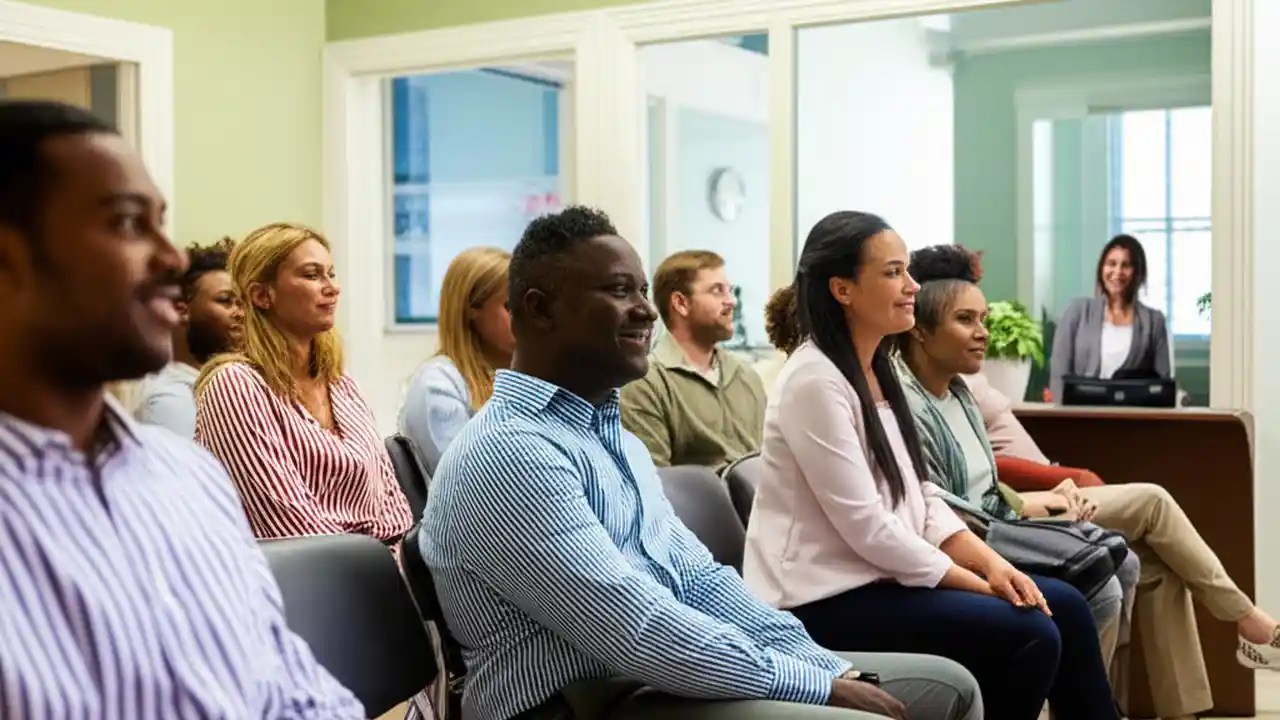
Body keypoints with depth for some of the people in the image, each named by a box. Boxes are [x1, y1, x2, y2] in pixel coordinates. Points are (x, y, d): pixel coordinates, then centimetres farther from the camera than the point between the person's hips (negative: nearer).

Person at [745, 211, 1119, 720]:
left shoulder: (878, 370, 11)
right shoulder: (815, 381, -18)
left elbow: (921, 499, 11)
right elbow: (865, 527, -21)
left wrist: (992, 565, -5)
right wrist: (980, 585, -14)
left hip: (882, 576, 9)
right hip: (826, 600, -9)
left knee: (1064, 607, 1)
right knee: (1029, 635, -18)